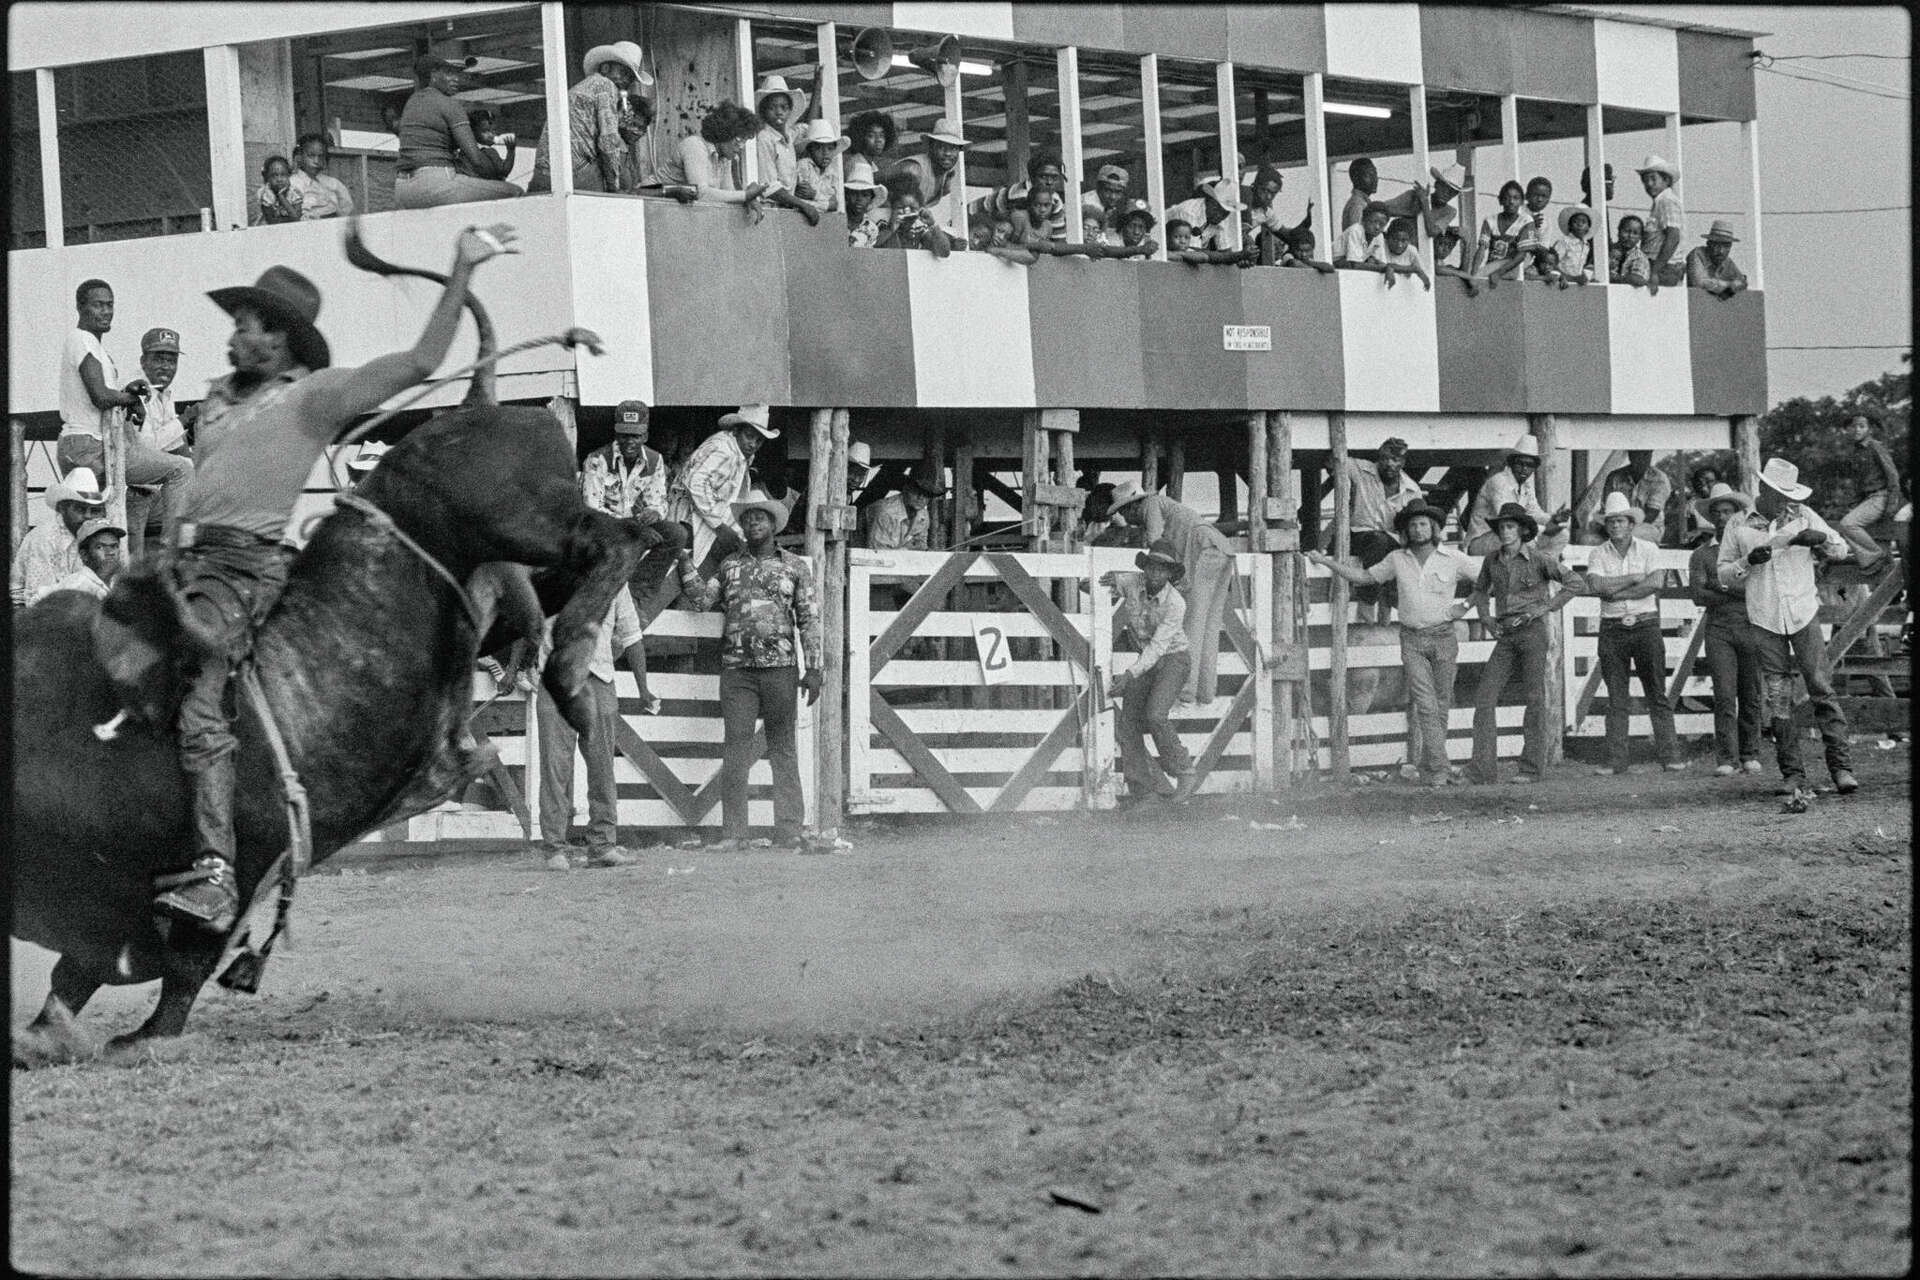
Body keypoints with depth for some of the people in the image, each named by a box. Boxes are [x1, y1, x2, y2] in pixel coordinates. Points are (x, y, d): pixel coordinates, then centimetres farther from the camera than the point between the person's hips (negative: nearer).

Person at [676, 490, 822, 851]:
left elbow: (809, 619, 6)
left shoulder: (795, 566, 8)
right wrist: (685, 560, 0)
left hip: (780, 669, -1)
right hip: (737, 670, 1)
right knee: (736, 749, -2)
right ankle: (732, 832, -1)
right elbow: (703, 598, 7)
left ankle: (788, 831, 2)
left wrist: (813, 669, 0)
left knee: (783, 748, 1)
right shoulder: (730, 565, 15)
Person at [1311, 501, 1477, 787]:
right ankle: (1439, 769, -15)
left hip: (1443, 637, 0)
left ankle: (1427, 764, 20)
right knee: (1425, 703, -11)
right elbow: (1364, 577, 14)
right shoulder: (1397, 559, 6)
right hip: (1412, 639, 0)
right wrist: (1326, 562, 10)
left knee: (1441, 703, 5)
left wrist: (1466, 606, -1)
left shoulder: (1453, 559, 1)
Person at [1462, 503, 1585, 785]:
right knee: (1485, 698, -6)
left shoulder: (1539, 559, -6)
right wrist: (1487, 617, 10)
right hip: (1505, 635, 5)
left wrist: (1544, 607, -10)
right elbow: (1481, 590, 26)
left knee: (1533, 699, -3)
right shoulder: (1493, 560, 8)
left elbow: (1576, 583, -4)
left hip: (1532, 632, -5)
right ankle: (1482, 770, -8)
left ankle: (1532, 768, 3)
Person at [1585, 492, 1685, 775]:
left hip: (1645, 624, -1)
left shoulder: (1648, 549, 4)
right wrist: (1633, 579, -8)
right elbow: (1595, 585, -9)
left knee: (1657, 695, -1)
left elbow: (1655, 583, -10)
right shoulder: (1599, 554, 7)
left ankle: (1669, 755, -1)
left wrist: (1614, 592, -9)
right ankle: (1615, 760, 1)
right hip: (1612, 628, 1)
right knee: (1616, 699, 1)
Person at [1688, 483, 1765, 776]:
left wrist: (1724, 587, -11)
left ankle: (1750, 755, 11)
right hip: (1719, 630, -1)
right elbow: (1698, 595, -2)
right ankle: (1726, 759, -10)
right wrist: (1740, 593, -8)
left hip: (1751, 627, 1)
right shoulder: (1701, 555, 11)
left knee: (1751, 697, 2)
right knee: (1724, 696, -9)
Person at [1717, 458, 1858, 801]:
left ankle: (1841, 766, -7)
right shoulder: (1738, 526, 5)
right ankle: (1794, 777, 2)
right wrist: (1749, 561, -11)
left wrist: (1820, 539, -11)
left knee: (1822, 689, -7)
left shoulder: (1803, 516, 6)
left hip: (1804, 614, 0)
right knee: (1778, 701, -1)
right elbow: (1723, 575, 8)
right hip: (1765, 620, 0)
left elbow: (1842, 551, 11)